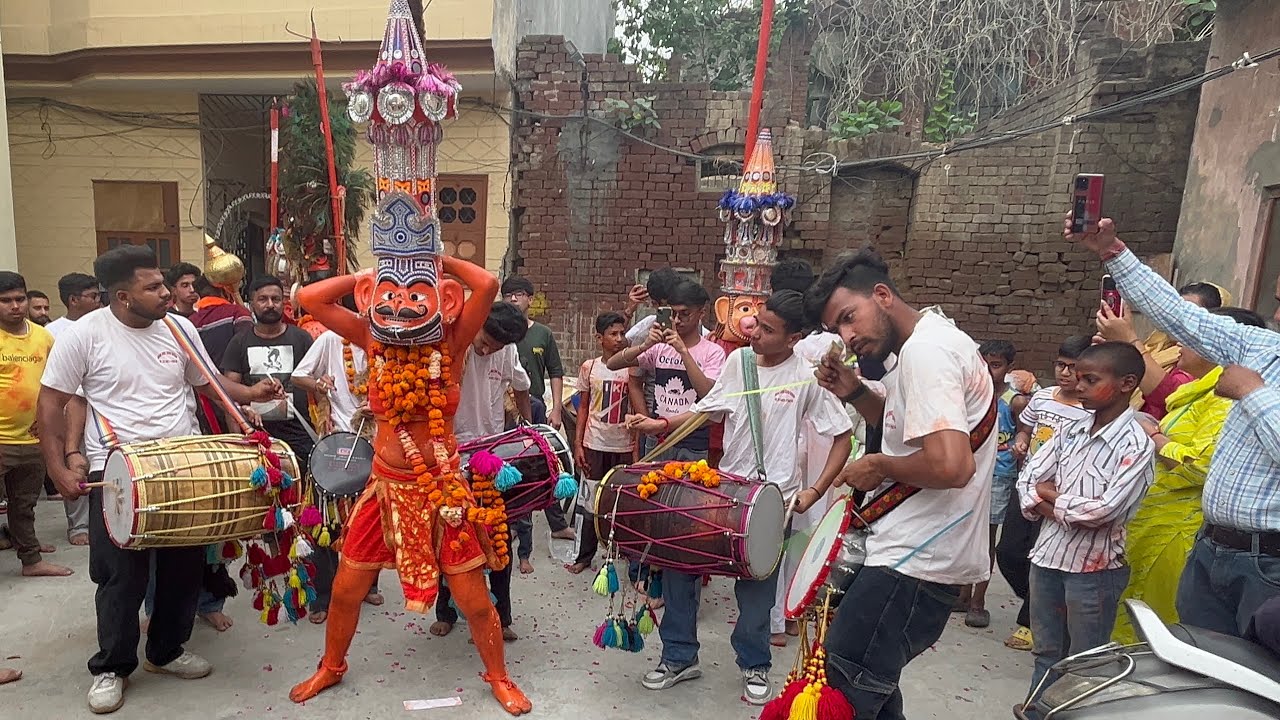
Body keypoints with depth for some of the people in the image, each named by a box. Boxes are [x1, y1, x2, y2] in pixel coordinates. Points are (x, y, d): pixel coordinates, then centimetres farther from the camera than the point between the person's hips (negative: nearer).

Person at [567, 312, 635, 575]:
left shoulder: (632, 368, -1)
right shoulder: (589, 368, 1)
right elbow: (583, 408, 6)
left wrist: (638, 447, -4)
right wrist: (578, 444, 1)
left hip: (624, 445, -1)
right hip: (595, 444, 1)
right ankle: (585, 555, 18)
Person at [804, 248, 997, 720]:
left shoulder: (924, 350, -20)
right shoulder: (935, 339, 12)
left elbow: (950, 465, -31)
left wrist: (878, 466, -14)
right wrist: (854, 392, 9)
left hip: (914, 561, -11)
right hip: (926, 552, 11)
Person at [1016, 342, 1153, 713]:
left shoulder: (1136, 444, -13)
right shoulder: (1070, 430, 4)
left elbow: (1104, 510, -21)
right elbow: (1027, 481, 2)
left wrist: (1050, 494, -8)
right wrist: (1067, 510, -12)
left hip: (1094, 568, -5)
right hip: (1047, 556, 6)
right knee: (1046, 653, 20)